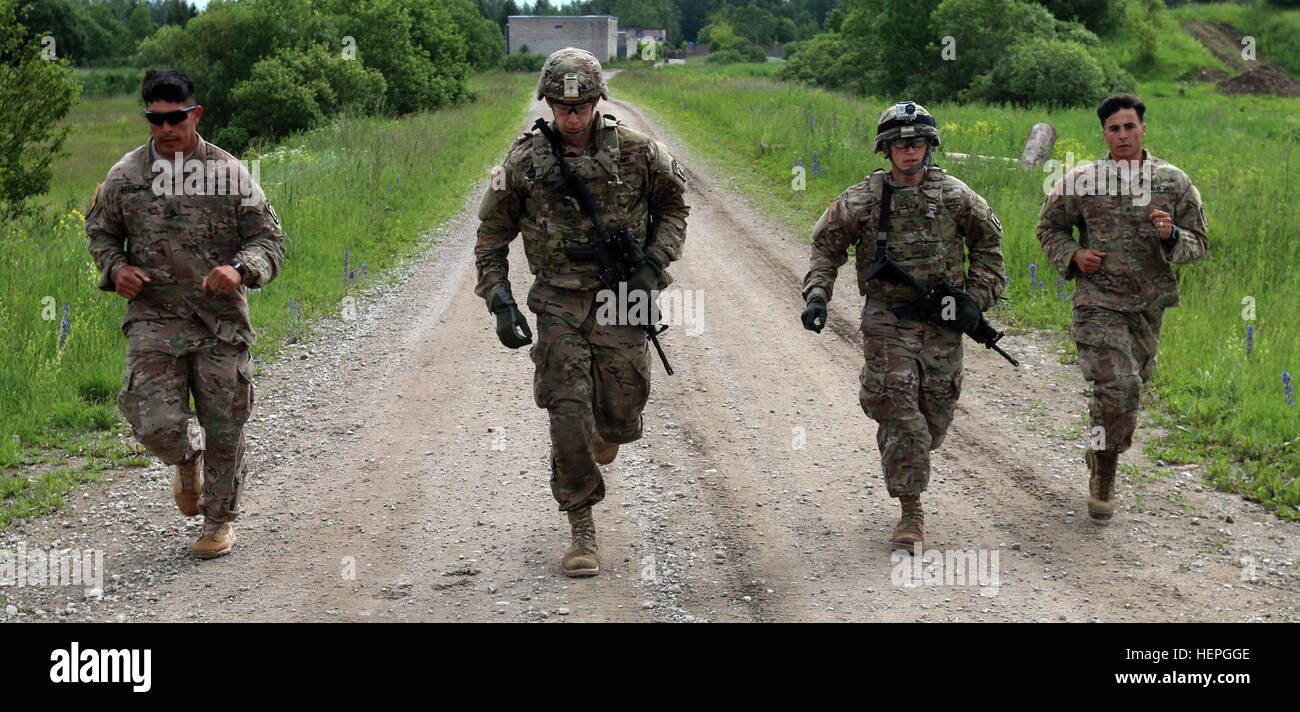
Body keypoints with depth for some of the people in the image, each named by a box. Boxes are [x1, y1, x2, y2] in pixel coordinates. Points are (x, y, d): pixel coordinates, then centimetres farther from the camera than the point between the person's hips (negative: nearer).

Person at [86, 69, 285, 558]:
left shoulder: (230, 174, -3)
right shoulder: (124, 176, 2)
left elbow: (269, 241, 1)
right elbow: (100, 232, 18)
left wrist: (240, 270, -20)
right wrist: (115, 268, -3)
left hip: (221, 321, 0)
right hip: (153, 319, 1)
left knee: (224, 430, 6)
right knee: (156, 425, -11)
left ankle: (219, 520, 28)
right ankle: (187, 457, 26)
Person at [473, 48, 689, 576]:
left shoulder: (636, 151, -3)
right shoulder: (524, 161, -3)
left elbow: (672, 207, 11)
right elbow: (492, 235, 5)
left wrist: (653, 266, -4)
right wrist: (500, 302, -5)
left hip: (620, 300, 0)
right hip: (559, 305, 0)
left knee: (619, 419, 0)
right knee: (568, 419, -6)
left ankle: (606, 427, 40)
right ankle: (582, 530, 6)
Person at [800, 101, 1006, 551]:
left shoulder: (954, 195, 1)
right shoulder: (861, 200, -2)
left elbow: (988, 241, 13)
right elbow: (826, 247, 7)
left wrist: (976, 296, 4)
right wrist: (817, 296, -7)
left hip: (942, 323, 2)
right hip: (887, 320, -2)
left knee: (935, 417, 6)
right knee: (898, 412, -9)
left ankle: (903, 467, 40)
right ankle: (911, 514, -3)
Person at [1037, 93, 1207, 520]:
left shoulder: (1174, 183, 2)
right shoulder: (1081, 182, -2)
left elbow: (1198, 244, 6)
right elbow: (1049, 227, 12)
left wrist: (1171, 236, -16)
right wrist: (1073, 255, -6)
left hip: (1149, 305, 3)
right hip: (1098, 303, -3)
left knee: (1130, 385, 13)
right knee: (1117, 386, -17)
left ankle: (1101, 453, 37)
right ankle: (1104, 471, 0)